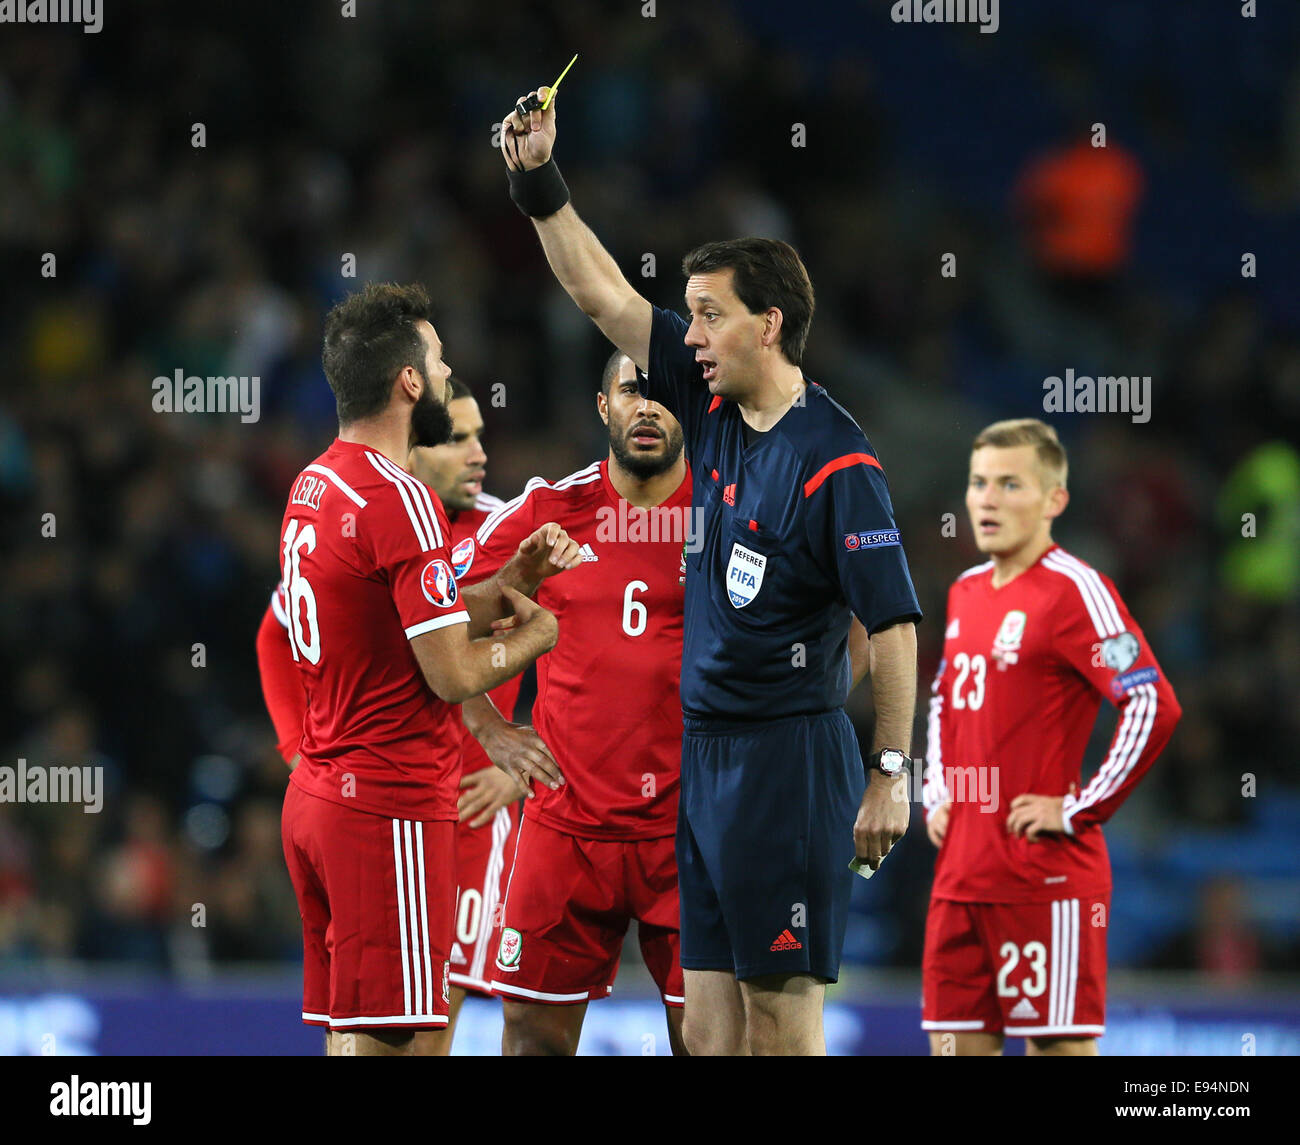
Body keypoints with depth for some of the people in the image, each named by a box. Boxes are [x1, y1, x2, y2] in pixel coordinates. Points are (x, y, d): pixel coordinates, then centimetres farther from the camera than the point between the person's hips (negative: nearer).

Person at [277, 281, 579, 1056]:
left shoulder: (314, 485, 13)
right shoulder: (401, 499, -16)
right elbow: (453, 674, -16)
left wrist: (511, 582, 8)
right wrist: (535, 633, 2)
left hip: (318, 790, 9)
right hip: (392, 807, -9)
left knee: (350, 1033, 11)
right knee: (381, 1038, -9)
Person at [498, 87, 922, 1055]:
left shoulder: (836, 461, -14)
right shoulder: (713, 410, 8)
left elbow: (895, 624, -15)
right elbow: (603, 292, 13)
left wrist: (890, 776, -17)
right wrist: (538, 181, 6)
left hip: (790, 756, -8)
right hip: (706, 748, 8)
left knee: (781, 1012, -5)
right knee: (708, 1022, 7)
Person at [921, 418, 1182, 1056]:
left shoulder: (1074, 591, -11)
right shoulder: (966, 592, 15)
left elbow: (1153, 707, -20)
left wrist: (1080, 810, -16)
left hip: (1046, 876, -8)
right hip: (961, 871, 8)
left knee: (1058, 1044, -5)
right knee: (957, 1040, 6)